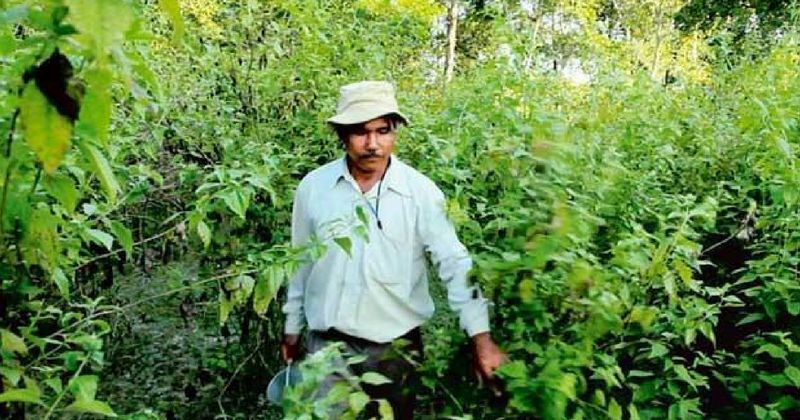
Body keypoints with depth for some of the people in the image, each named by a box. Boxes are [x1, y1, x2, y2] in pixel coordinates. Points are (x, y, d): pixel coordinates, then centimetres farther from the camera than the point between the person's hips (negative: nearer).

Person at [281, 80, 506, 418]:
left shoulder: (421, 191, -11)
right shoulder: (312, 187, -5)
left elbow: (454, 263, -15)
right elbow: (301, 263, 7)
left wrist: (481, 337, -25)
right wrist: (292, 327, 14)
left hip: (396, 348, 0)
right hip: (327, 345, 0)